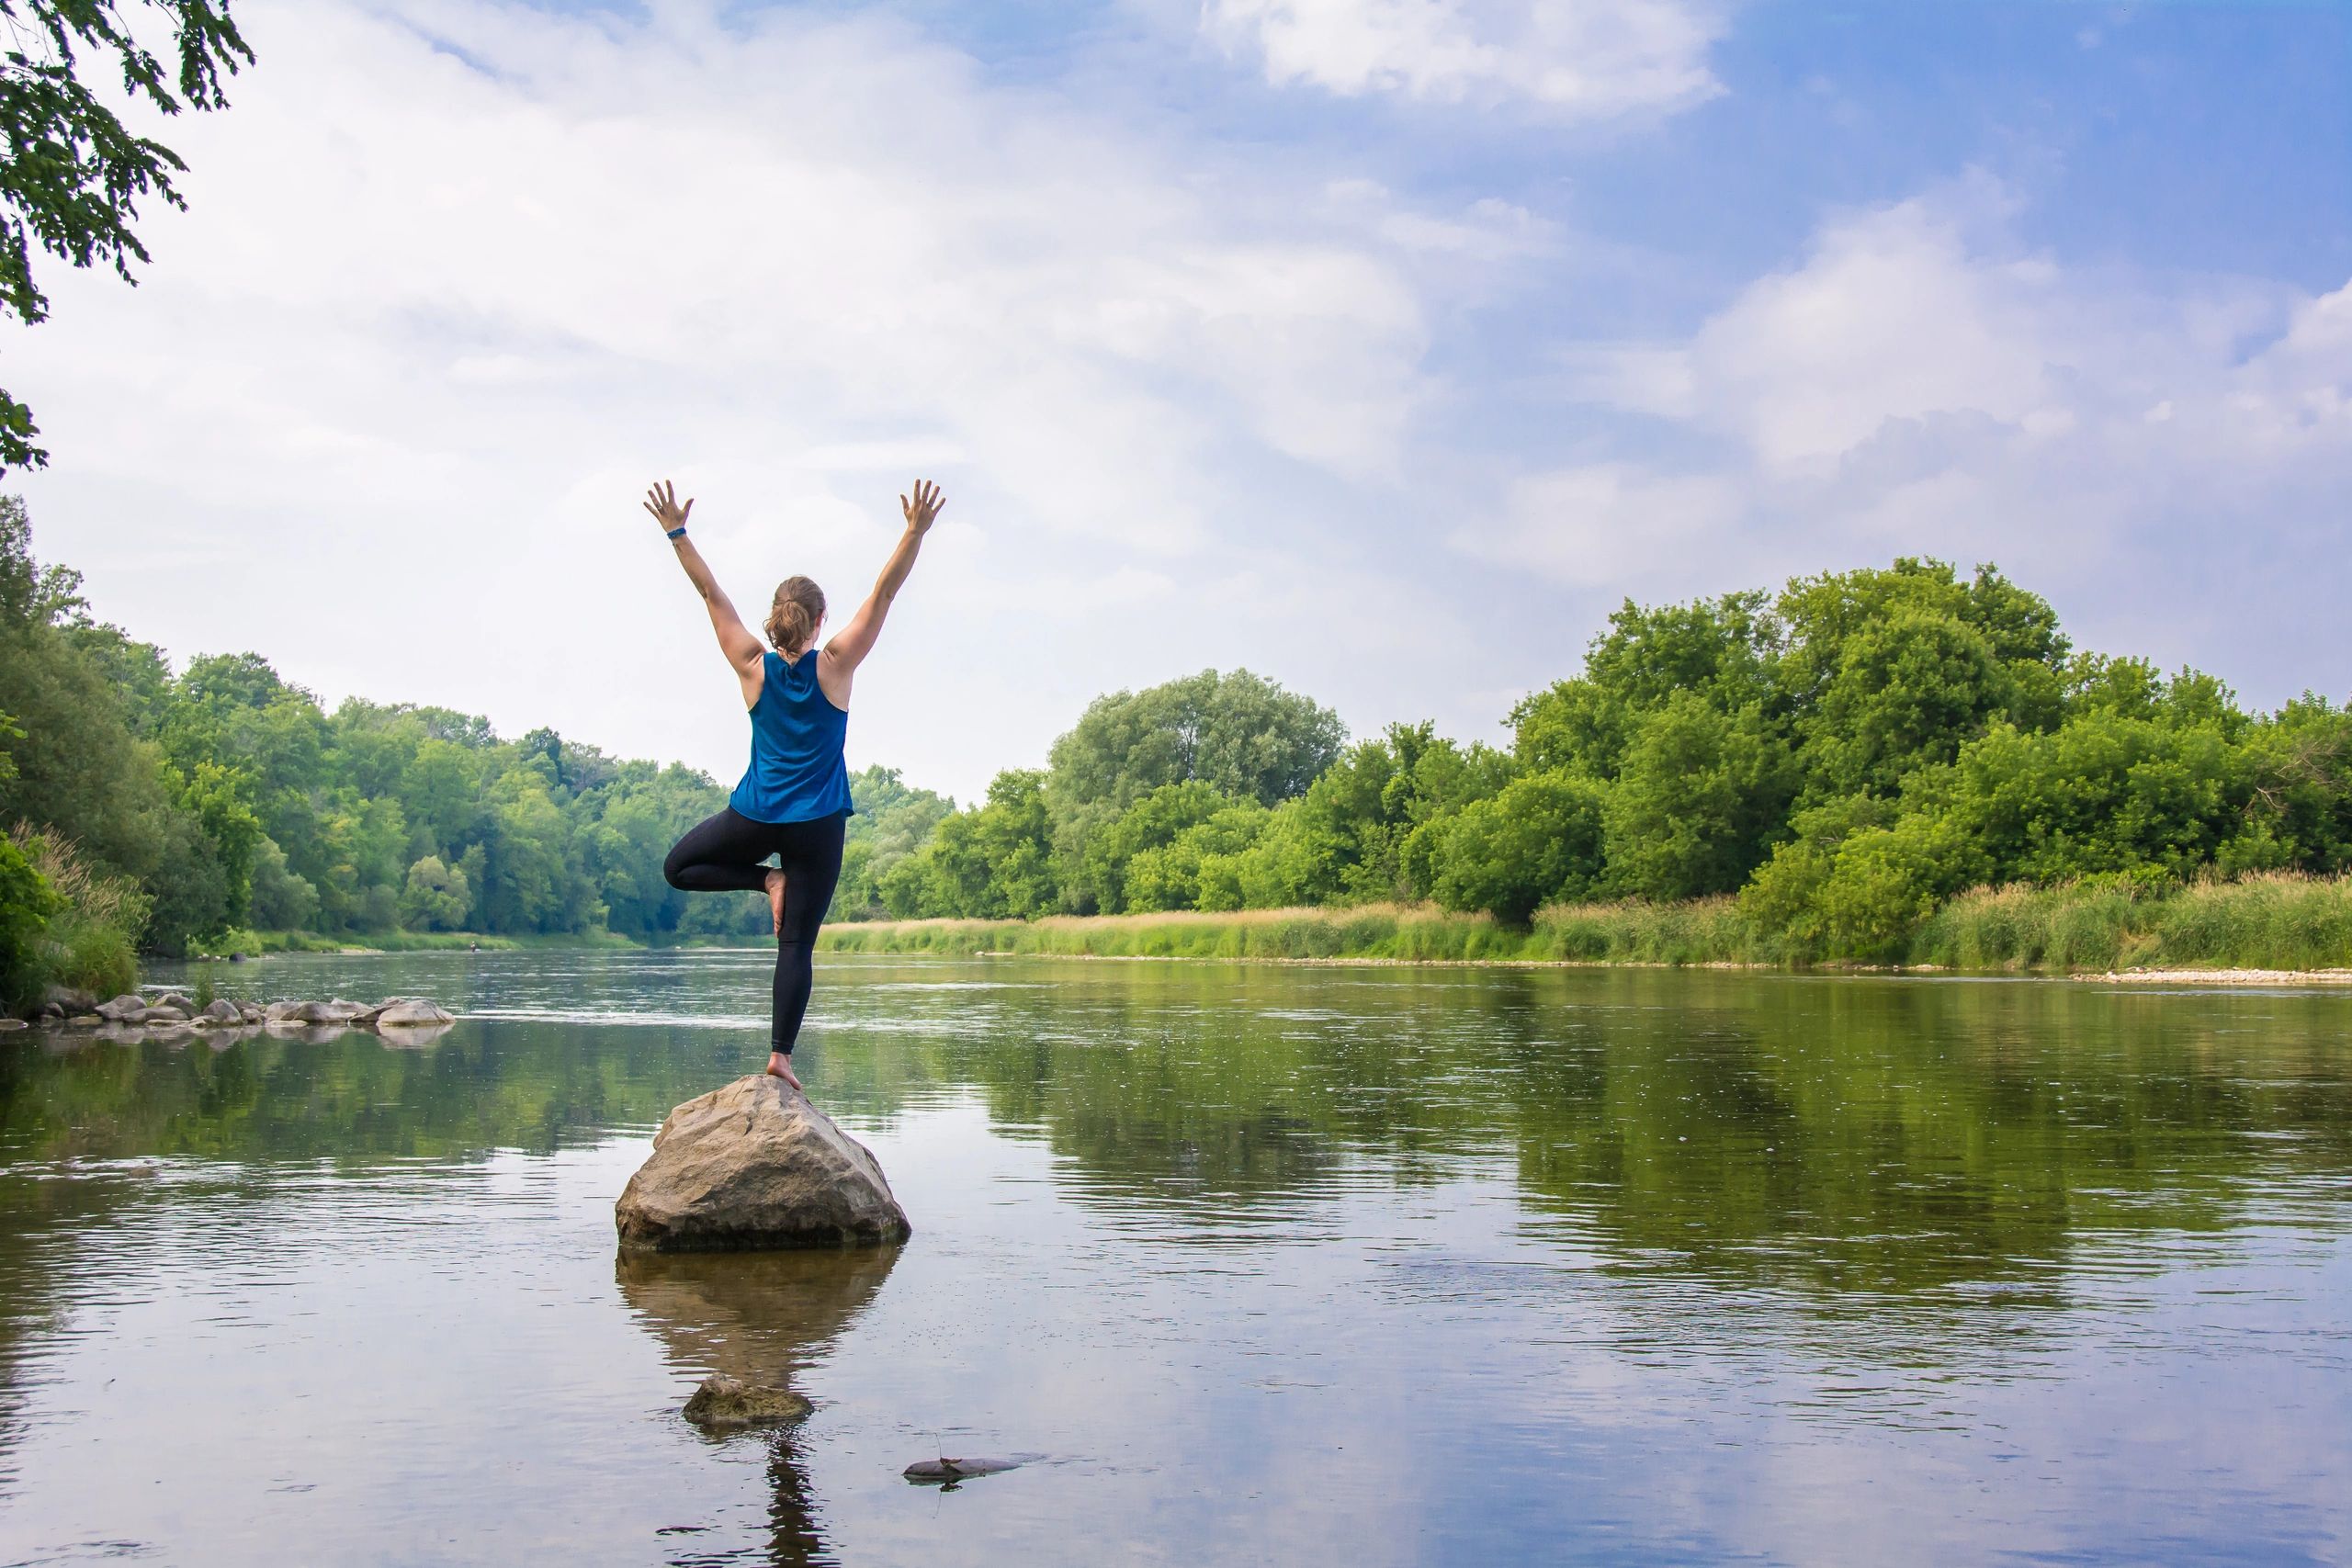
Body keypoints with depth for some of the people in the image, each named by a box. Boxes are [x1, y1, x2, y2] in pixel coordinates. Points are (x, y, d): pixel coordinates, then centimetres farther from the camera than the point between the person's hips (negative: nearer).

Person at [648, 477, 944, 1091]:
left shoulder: (753, 667, -3)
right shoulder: (834, 667, -8)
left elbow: (710, 592, 2)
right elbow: (883, 595, -10)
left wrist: (676, 531, 6)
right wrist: (916, 532, -14)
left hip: (755, 815, 1)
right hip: (817, 825, -1)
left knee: (678, 867, 25)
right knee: (798, 944, 0)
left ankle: (767, 879, 5)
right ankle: (780, 1055, -6)